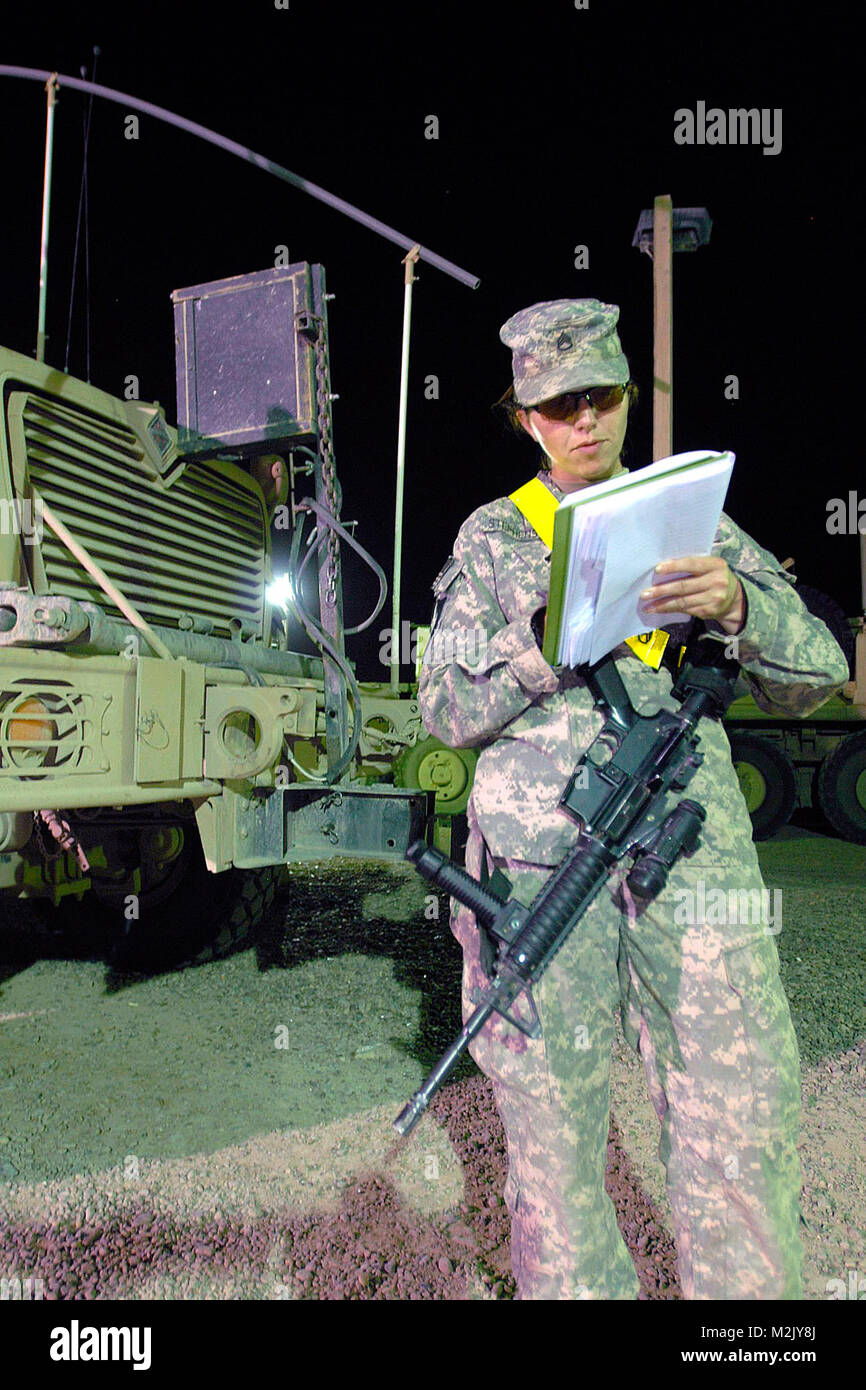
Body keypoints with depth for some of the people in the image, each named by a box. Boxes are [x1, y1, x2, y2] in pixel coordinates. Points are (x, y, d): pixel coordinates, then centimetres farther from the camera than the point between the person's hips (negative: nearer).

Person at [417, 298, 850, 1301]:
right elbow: (446, 709, 4)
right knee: (550, 1140, 5)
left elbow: (814, 678, 8)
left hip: (693, 853, 1)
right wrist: (545, 638, -13)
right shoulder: (491, 536, 12)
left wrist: (735, 605, -12)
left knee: (740, 1140, 0)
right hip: (538, 864, -1)